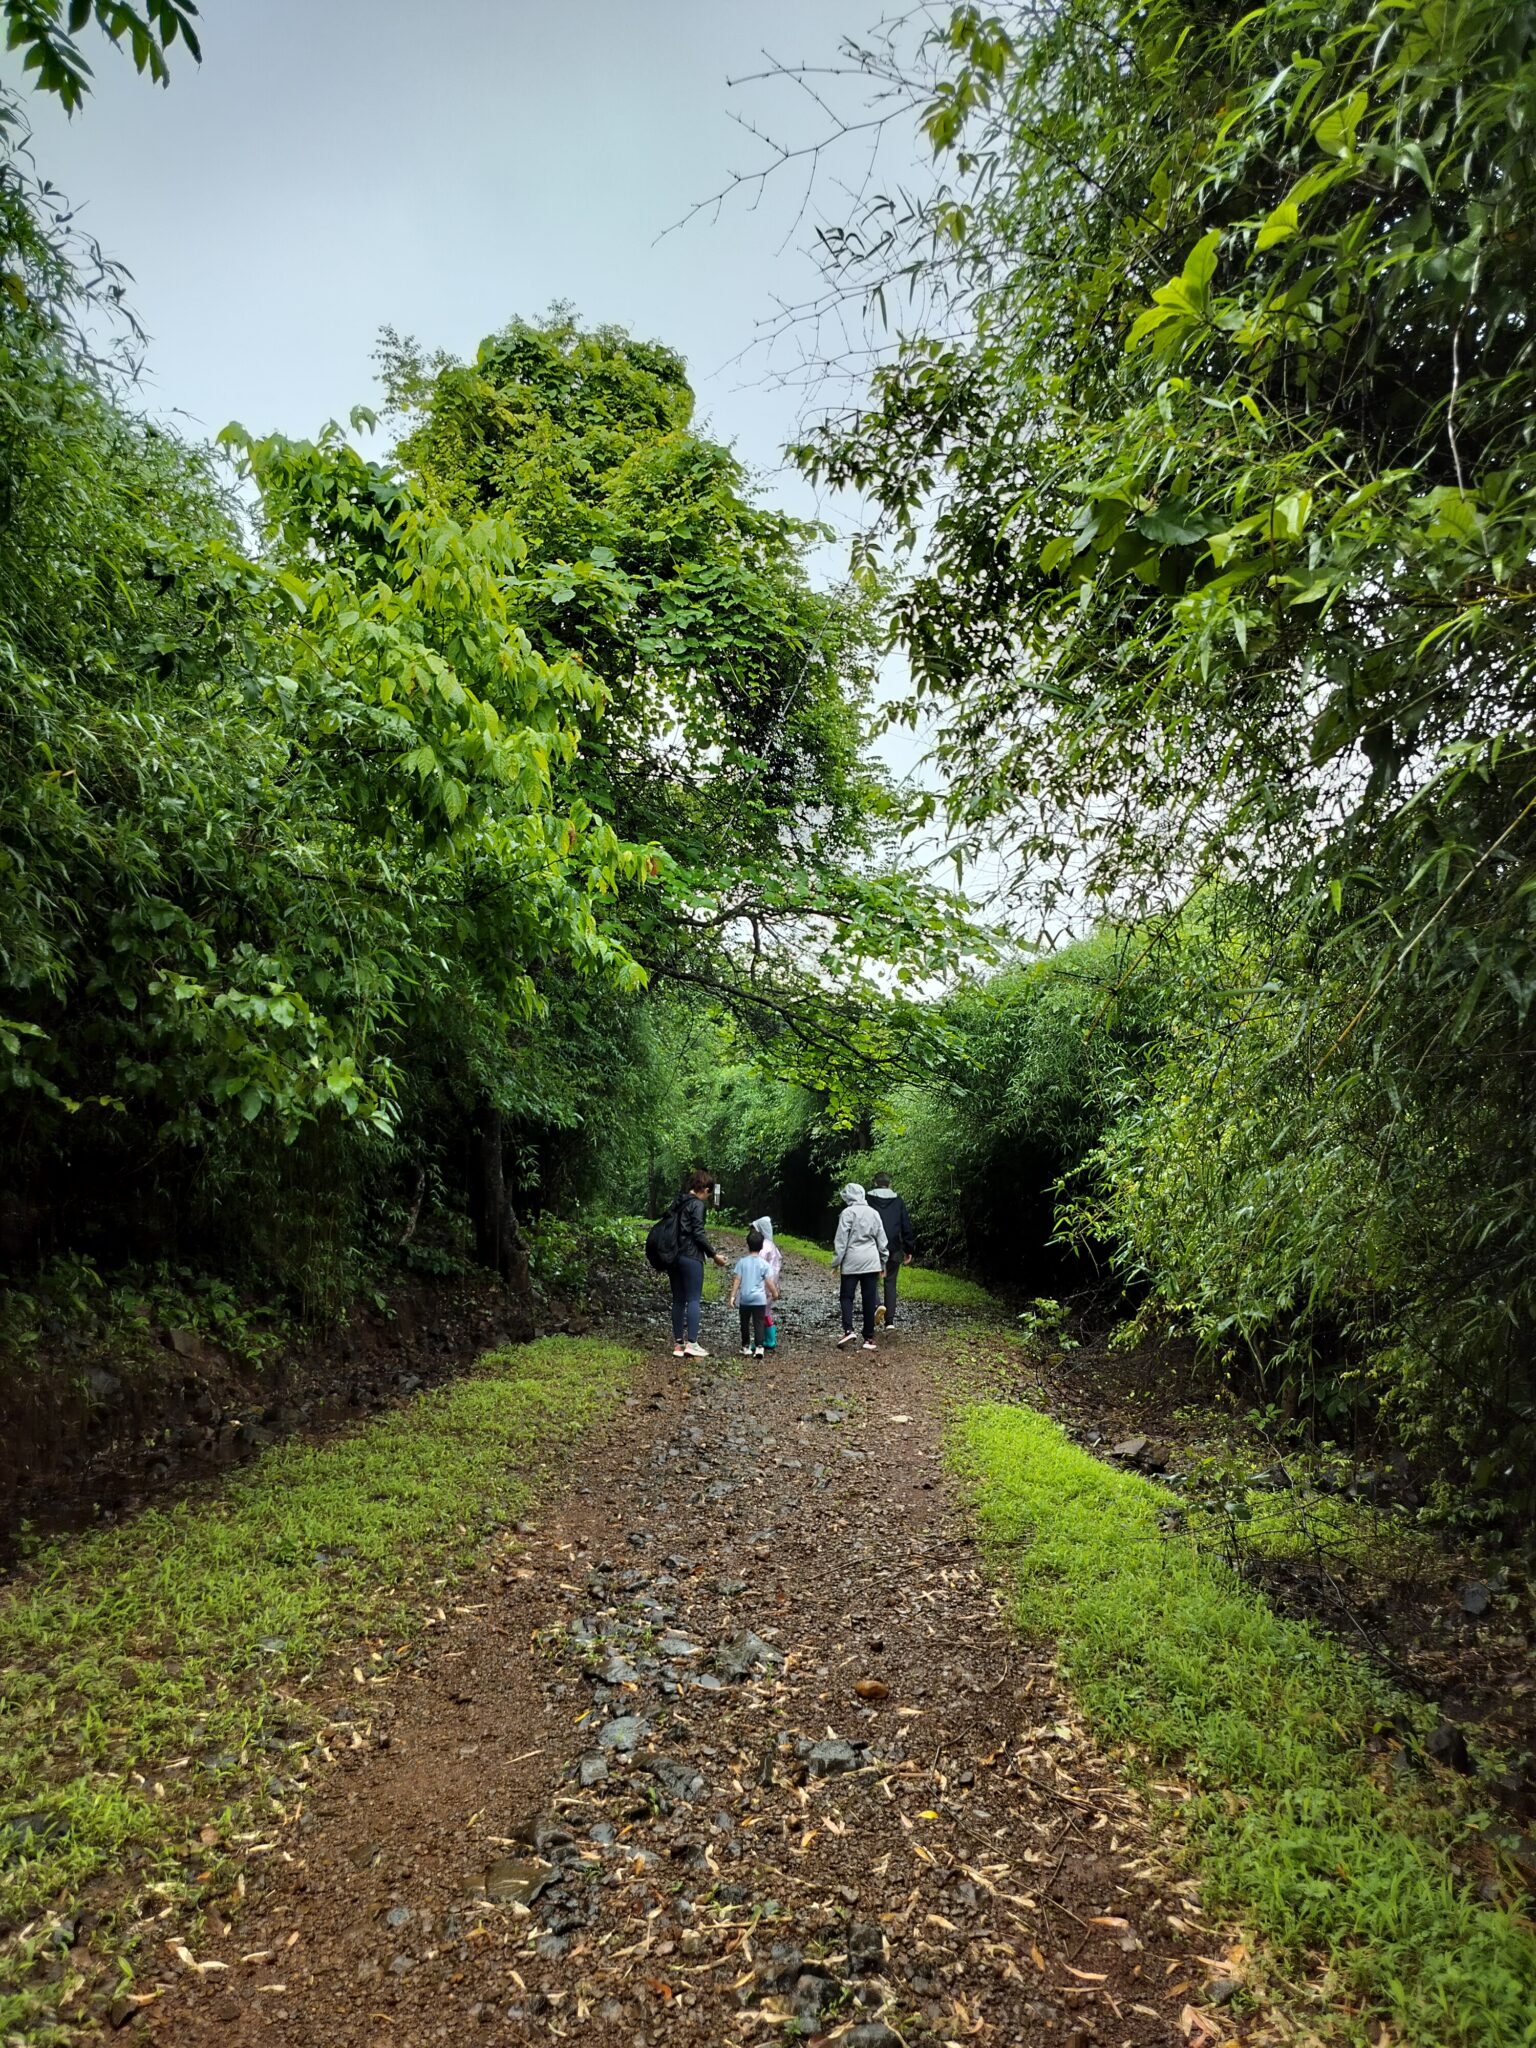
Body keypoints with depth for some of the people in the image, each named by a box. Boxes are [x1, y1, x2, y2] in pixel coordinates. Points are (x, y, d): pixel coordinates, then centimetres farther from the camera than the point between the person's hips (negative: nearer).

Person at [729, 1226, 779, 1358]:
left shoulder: (742, 1262, -1)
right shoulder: (764, 1264, -4)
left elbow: (737, 1280, -4)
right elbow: (769, 1282, -5)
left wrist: (733, 1296, 0)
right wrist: (775, 1293, 11)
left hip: (744, 1299, 2)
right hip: (759, 1299, -1)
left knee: (745, 1323, 14)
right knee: (759, 1323, -1)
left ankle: (746, 1347, 23)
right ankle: (759, 1347, -12)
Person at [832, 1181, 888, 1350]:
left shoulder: (848, 1213, -6)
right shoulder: (874, 1213, 8)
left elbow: (841, 1239, -8)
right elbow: (881, 1240, 12)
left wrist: (836, 1262, -1)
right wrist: (883, 1263, 20)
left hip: (852, 1261, -4)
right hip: (871, 1262, 4)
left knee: (847, 1296, 6)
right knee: (869, 1300, 6)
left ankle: (848, 1330, -12)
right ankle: (869, 1338, 7)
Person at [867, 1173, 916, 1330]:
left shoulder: (869, 1200, -1)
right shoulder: (898, 1201, 6)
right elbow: (907, 1226, 7)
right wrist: (909, 1249, 12)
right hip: (894, 1249, 2)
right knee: (891, 1282, 10)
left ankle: (878, 1305, -17)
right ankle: (890, 1321, 6)